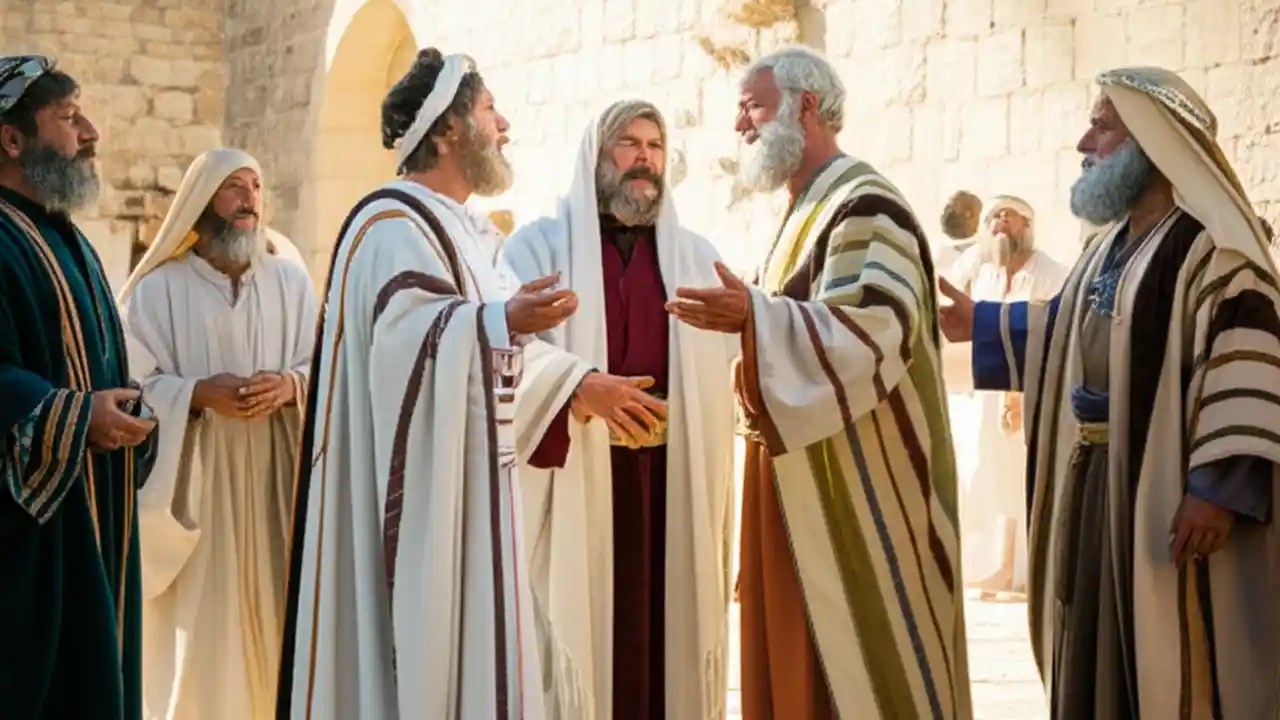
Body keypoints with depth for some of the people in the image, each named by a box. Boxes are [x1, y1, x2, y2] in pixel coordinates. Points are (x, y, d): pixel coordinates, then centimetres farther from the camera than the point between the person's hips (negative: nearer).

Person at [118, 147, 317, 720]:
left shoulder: (292, 281, 11)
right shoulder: (158, 288, 2)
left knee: (274, 616, 1)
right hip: (197, 487, -2)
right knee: (203, 629, -3)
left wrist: (290, 385, -15)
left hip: (274, 485, 2)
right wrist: (199, 393, -19)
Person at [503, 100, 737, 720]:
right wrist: (578, 386, -24)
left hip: (672, 485, 3)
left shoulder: (697, 259, 17)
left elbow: (735, 360, 10)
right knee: (573, 635, -3)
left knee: (662, 635, 3)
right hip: (570, 481, -3)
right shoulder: (541, 245, 5)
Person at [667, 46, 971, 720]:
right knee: (805, 661, 10)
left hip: (857, 489, -10)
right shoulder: (811, 210, 18)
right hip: (811, 490, 10)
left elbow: (873, 327, -27)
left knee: (856, 664, -6)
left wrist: (753, 316, -36)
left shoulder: (863, 205, -13)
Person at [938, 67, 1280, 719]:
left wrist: (1219, 487, -25)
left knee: (1170, 661, -3)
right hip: (1095, 483, 9)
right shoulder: (1112, 243, 15)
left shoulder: (1214, 244, -14)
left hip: (1169, 488, -9)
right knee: (1102, 659, 14)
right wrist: (982, 325, 26)